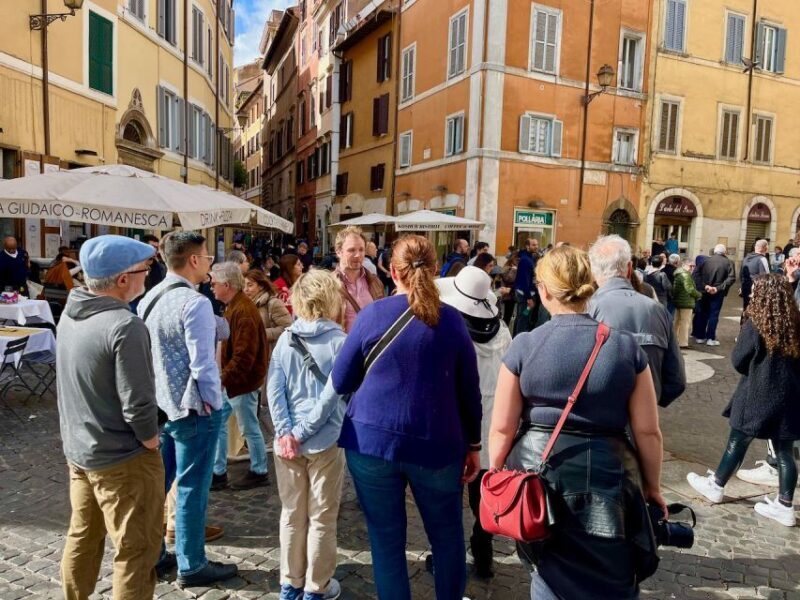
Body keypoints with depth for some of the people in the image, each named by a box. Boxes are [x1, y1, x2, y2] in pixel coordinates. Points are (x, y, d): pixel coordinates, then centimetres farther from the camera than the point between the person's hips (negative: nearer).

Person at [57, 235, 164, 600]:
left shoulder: (70, 314, 2)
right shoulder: (124, 326, -25)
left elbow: (77, 384, 12)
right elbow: (138, 405, -26)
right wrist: (151, 443, -9)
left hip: (77, 451, 9)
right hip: (122, 460, -9)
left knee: (82, 538, 25)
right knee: (136, 552, 6)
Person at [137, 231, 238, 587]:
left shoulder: (149, 299, 6)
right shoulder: (194, 303, -20)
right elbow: (202, 363, -21)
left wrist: (156, 392, 20)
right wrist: (213, 401, -8)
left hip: (157, 404, 8)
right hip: (192, 407, -8)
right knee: (191, 488, 4)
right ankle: (192, 566, 18)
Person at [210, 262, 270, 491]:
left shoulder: (243, 311, -22)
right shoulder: (233, 306, 10)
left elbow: (244, 356, -27)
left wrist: (223, 379, -24)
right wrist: (224, 378, 13)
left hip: (242, 381, -10)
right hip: (232, 379, 10)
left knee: (249, 428, 5)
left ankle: (259, 472, 23)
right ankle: (218, 473, 25)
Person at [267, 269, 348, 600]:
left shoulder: (285, 339, 2)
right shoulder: (340, 341, -9)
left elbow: (274, 389, -4)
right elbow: (331, 394, -16)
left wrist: (285, 432, -7)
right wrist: (301, 433, -11)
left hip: (287, 441, 4)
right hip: (325, 442, -4)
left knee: (291, 515, 17)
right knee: (322, 519, 12)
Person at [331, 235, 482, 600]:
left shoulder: (372, 315, -5)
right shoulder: (452, 320, -2)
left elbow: (340, 382, 1)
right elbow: (469, 390, 2)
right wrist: (473, 445, 12)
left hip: (372, 441, -1)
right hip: (435, 444, 1)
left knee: (386, 538, 13)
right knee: (447, 534, 21)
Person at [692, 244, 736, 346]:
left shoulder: (707, 260, 0)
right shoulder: (728, 262, -4)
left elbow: (696, 273, -11)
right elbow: (731, 278, -15)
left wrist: (704, 286, -13)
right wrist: (719, 288, -17)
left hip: (704, 292, 2)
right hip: (718, 293, -2)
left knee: (702, 314, 13)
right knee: (714, 315, 5)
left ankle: (700, 336, 18)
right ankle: (710, 338, 6)